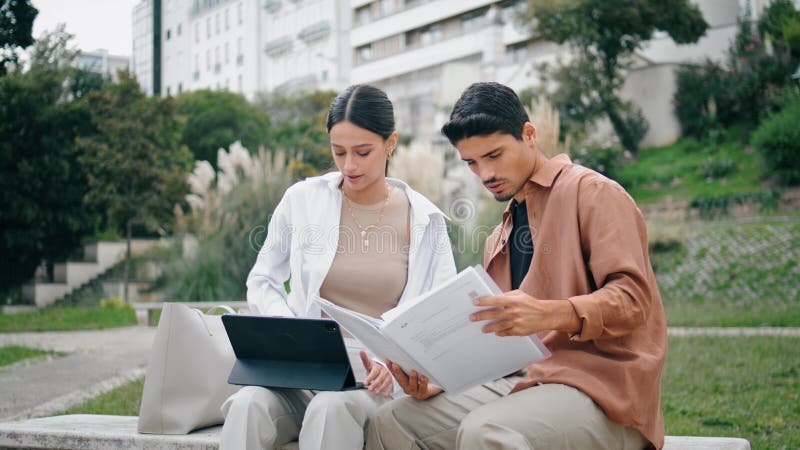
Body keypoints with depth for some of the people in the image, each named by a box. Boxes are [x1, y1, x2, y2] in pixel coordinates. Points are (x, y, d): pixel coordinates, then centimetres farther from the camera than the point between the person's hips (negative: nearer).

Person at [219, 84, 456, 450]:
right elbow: (261, 283, 13)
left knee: (330, 409, -36)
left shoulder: (424, 220, 4)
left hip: (374, 378, -1)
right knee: (249, 404, -32)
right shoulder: (303, 200, 4)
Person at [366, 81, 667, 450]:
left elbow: (632, 298, -15)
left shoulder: (592, 192, -3)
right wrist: (436, 380, 1)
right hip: (519, 383, 8)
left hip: (599, 389, -7)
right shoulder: (498, 240, 21)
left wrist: (549, 314, -32)